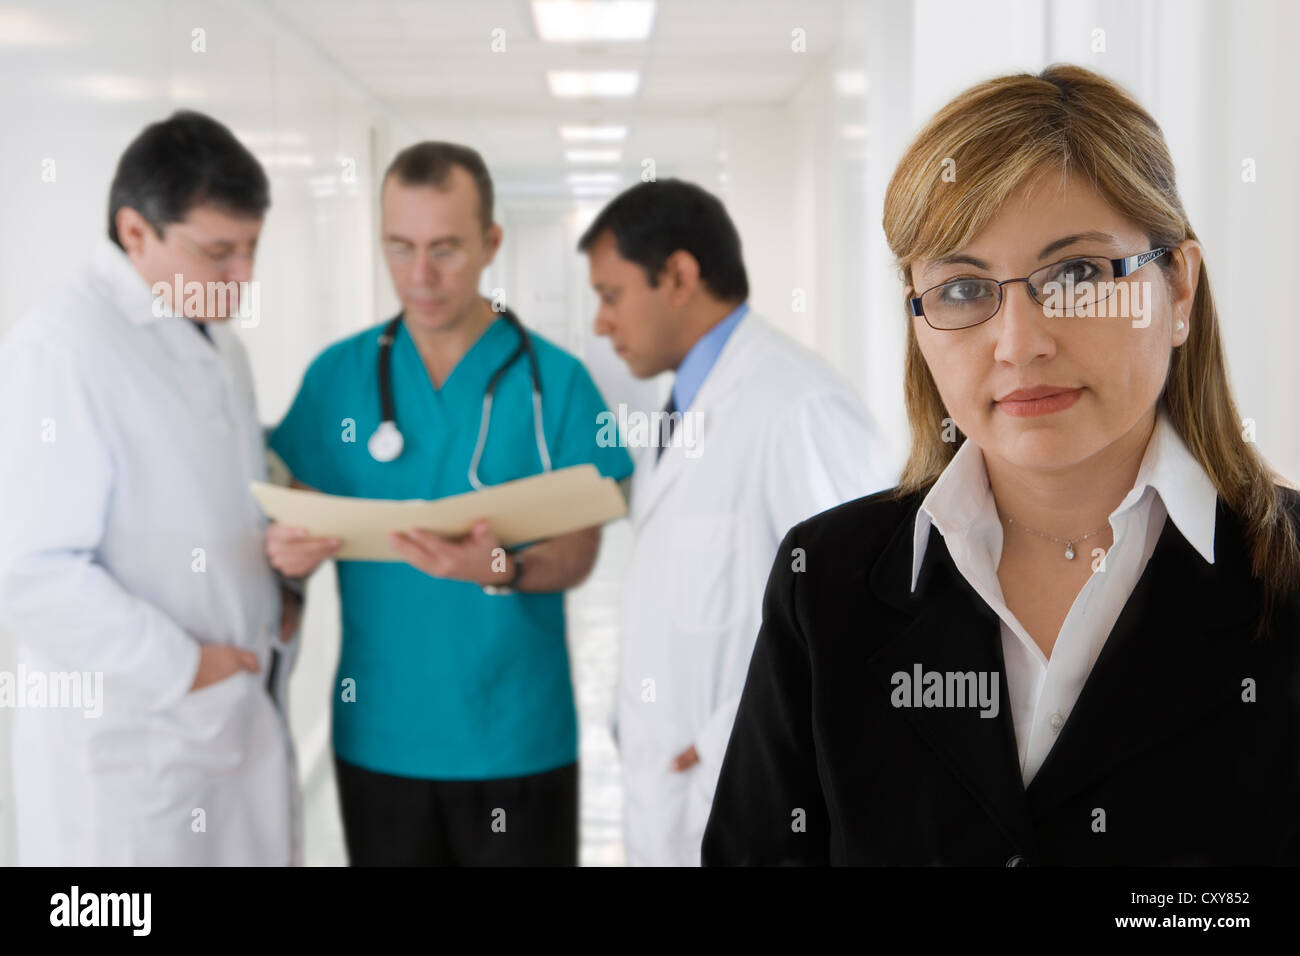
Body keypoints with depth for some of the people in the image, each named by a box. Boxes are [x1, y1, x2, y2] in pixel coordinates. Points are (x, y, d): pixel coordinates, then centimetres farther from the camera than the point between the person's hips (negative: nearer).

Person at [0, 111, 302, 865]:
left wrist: (282, 589, 5)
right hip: (131, 745, -8)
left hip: (248, 722, 8)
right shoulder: (63, 347, -17)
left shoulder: (218, 342, 12)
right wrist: (179, 668, -16)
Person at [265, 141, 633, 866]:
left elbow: (578, 553, -6)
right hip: (379, 733, 2)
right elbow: (300, 521, 6)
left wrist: (502, 570, -27)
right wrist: (293, 551, -18)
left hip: (517, 735, -1)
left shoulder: (553, 378, -3)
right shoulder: (339, 375, 3)